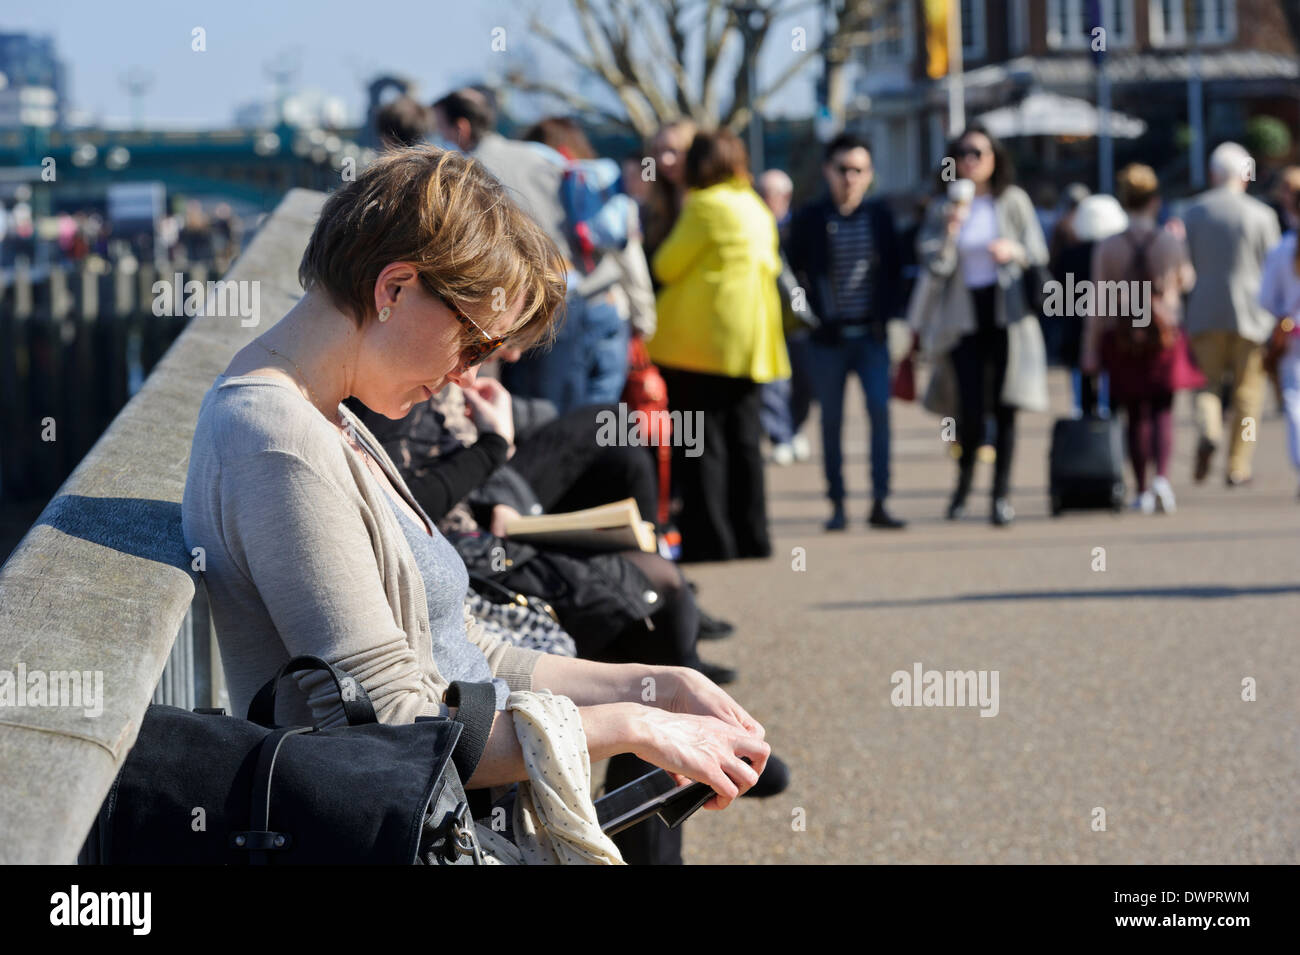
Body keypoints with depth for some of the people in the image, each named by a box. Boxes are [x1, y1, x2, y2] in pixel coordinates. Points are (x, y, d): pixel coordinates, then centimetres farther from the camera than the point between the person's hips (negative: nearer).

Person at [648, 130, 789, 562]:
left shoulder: (706, 206, -11)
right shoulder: (758, 209, 15)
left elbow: (667, 264, -8)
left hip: (700, 338, -8)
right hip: (748, 343, 8)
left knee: (700, 444, -5)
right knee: (743, 440, 11)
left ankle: (708, 539, -8)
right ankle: (751, 538, 12)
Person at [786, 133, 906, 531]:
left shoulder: (879, 215, 5)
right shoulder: (809, 219, -1)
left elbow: (894, 269, 10)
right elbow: (794, 271, 3)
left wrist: (885, 314, 2)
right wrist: (813, 315, -4)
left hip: (871, 334, 1)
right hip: (828, 335, -1)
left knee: (880, 411, -8)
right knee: (832, 420, 4)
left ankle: (879, 502, -5)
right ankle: (837, 504, 10)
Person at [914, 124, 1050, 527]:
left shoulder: (1013, 202, 5)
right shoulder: (942, 209, 6)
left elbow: (1039, 254, 6)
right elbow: (935, 264, -5)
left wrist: (1014, 251, -14)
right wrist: (952, 226, -18)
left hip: (1007, 312, 0)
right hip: (965, 316, 0)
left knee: (1004, 409, -1)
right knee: (970, 409, -8)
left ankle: (1002, 494, 7)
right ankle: (964, 478, 20)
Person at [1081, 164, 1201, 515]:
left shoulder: (1107, 247, -8)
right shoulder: (1171, 242, -7)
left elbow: (1097, 302, -7)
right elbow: (1186, 281, 12)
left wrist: (1090, 348, -2)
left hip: (1121, 338, 1)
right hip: (1163, 337, -1)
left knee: (1135, 415, 11)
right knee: (1162, 410, 4)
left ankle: (1142, 492, 15)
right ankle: (1162, 477, -19)